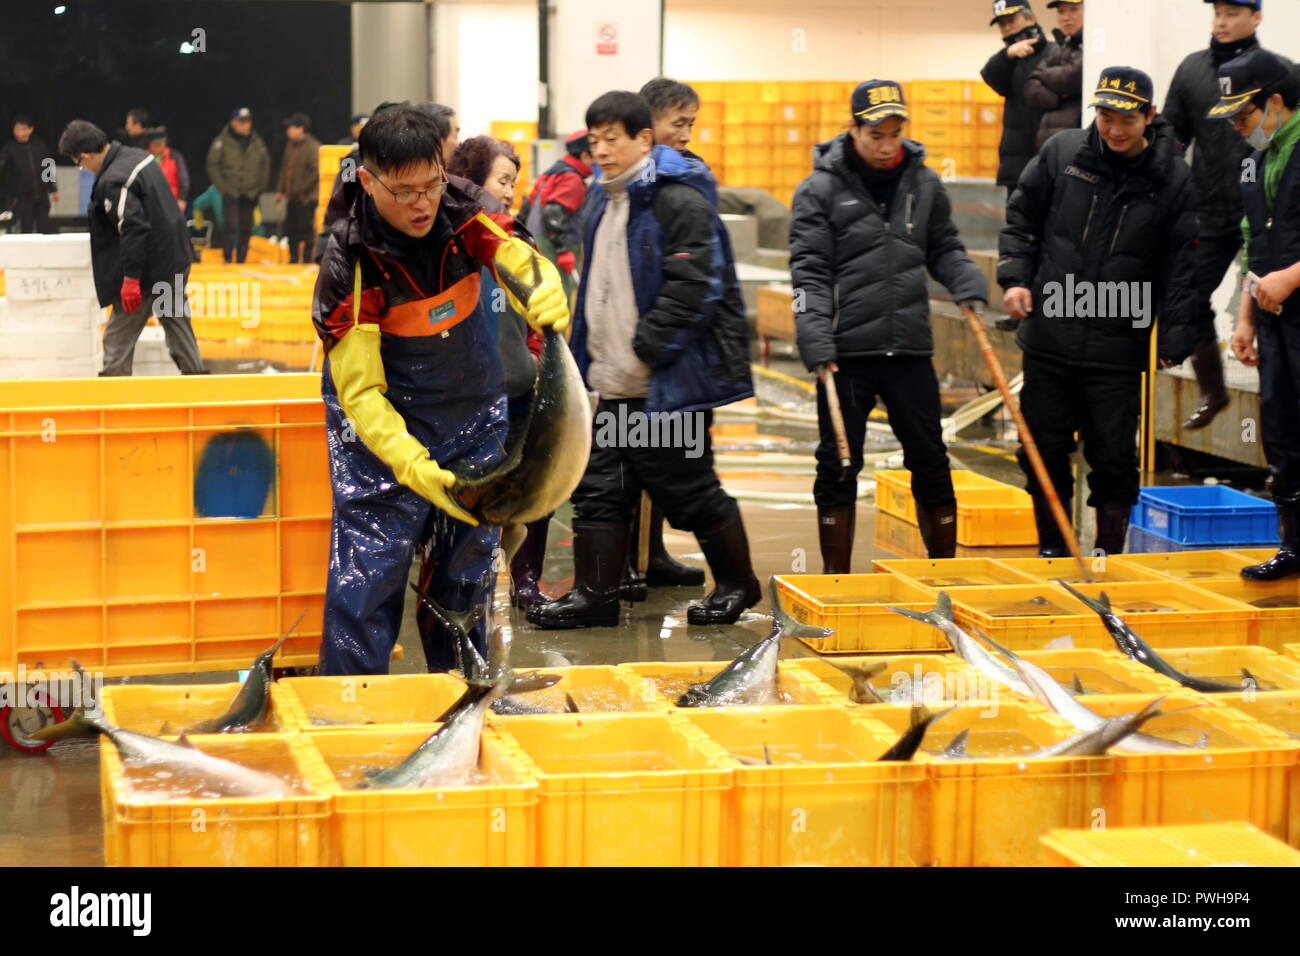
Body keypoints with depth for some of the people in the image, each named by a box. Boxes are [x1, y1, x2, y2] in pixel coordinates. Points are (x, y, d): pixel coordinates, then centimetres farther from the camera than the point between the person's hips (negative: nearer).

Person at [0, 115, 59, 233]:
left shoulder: (39, 144, 2)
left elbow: (49, 167, 11)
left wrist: (54, 190, 14)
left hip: (42, 197, 2)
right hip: (22, 198, -2)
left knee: (45, 228, 5)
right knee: (26, 229, 2)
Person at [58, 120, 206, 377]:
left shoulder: (113, 182, -22)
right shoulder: (138, 156, 6)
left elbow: (133, 229, -26)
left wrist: (131, 278, -23)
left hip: (149, 270, -9)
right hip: (176, 261, 9)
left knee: (118, 338, 0)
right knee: (177, 326, 18)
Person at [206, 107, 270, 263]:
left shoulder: (257, 142, 6)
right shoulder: (223, 141, -4)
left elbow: (265, 164, 14)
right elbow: (213, 165, -3)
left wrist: (261, 186, 7)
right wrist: (222, 186, -8)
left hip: (250, 193, 4)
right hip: (230, 192, -4)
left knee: (246, 228, 6)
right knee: (231, 226, -11)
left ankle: (241, 260, 15)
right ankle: (227, 259, -3)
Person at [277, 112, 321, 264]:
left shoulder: (313, 146, -13)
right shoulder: (290, 145, 13)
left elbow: (316, 172, -18)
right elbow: (285, 168, 20)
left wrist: (301, 189, -16)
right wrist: (280, 190, 14)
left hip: (306, 198, -8)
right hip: (292, 197, 8)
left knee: (306, 230, -4)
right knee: (290, 229, 12)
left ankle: (307, 260, 3)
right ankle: (293, 260, 23)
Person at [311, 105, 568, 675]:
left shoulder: (461, 216, -11)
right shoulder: (351, 263, -23)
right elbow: (359, 390, -24)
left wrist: (547, 296, -40)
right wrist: (413, 466, -37)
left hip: (474, 421, 5)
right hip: (384, 432, -5)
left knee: (469, 563, 13)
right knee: (368, 574, -11)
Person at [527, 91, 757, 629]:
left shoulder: (678, 199, -14)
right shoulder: (604, 200, 15)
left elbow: (693, 288, -21)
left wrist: (643, 348, -18)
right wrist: (589, 356, 15)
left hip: (671, 380, -9)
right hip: (614, 384, 9)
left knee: (688, 488, 1)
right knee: (599, 486, 7)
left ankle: (738, 584, 19)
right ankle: (595, 595, 13)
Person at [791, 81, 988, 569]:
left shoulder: (924, 183, 7)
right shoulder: (821, 190, -4)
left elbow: (944, 249, 17)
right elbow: (809, 272, -7)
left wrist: (970, 287, -4)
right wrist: (817, 344, -17)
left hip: (910, 348, 3)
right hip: (846, 352, -3)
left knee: (930, 459, 8)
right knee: (838, 465, 5)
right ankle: (836, 577, 15)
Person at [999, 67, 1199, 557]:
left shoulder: (1174, 179, -4)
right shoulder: (1062, 152, 0)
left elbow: (1182, 268, -3)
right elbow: (1022, 217, 12)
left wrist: (1174, 345, -8)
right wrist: (1015, 277, 0)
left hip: (1117, 350, -2)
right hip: (1048, 337, 2)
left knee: (1113, 456, 3)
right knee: (1044, 450, 9)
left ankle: (1108, 552, 18)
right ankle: (1052, 550, 25)